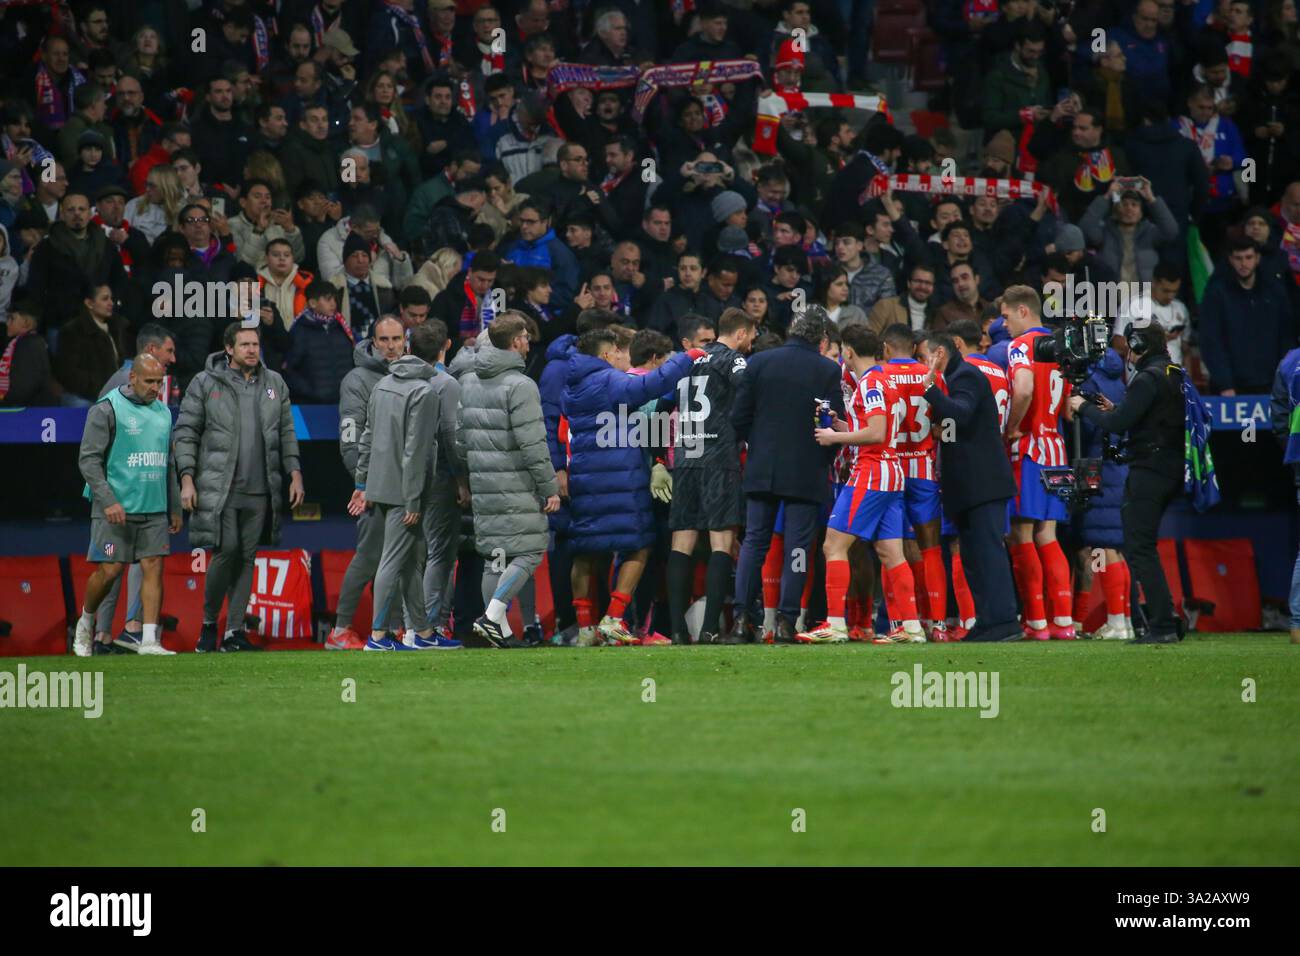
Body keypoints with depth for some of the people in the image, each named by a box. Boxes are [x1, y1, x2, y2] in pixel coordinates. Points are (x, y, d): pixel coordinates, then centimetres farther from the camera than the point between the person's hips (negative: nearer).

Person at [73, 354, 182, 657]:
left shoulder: (163, 412, 14)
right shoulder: (107, 410, -6)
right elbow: (89, 459, -10)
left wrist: (175, 508, 19)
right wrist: (108, 501, -18)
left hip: (154, 509, 5)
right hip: (116, 510, -5)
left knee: (154, 568, -5)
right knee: (109, 571, -4)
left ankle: (149, 640, -7)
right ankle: (85, 624, 21)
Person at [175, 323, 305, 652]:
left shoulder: (274, 384, 12)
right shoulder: (205, 383, 0)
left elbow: (287, 433, 17)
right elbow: (186, 432, 0)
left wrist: (295, 473, 9)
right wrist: (187, 478, -7)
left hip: (259, 490, 4)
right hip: (219, 488, -4)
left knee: (247, 557, 4)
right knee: (226, 552, -12)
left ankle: (234, 632, 9)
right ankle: (209, 623, 7)